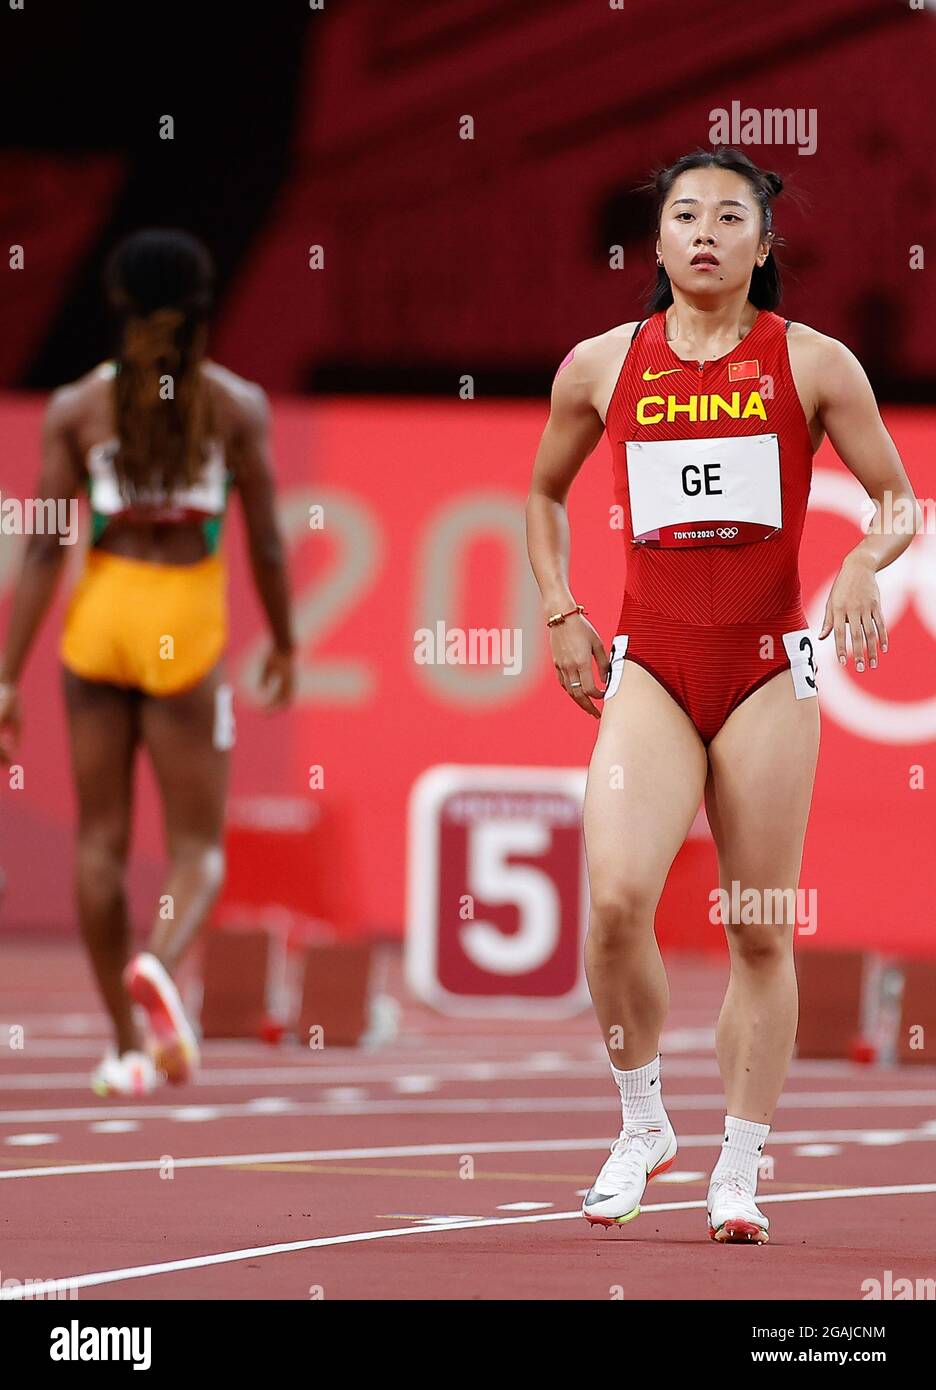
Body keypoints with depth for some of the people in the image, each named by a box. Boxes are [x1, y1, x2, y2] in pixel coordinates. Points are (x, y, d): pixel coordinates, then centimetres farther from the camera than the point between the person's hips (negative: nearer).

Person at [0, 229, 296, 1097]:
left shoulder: (77, 406, -1)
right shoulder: (238, 404, -2)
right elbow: (265, 543, 0)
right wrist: (283, 645, 16)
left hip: (100, 614, 1)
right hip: (189, 624, -1)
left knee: (101, 838, 10)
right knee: (198, 844, 5)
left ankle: (127, 1046, 11)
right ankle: (159, 963, -27)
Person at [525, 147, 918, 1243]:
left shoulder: (811, 363, 1)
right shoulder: (602, 365, 6)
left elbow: (899, 501, 5)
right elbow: (546, 493, 22)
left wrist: (864, 565, -16)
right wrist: (560, 614, 10)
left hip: (768, 669, 0)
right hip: (648, 668, 0)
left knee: (760, 929, 2)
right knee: (616, 899, -18)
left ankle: (738, 1172, 12)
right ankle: (641, 1123, 4)